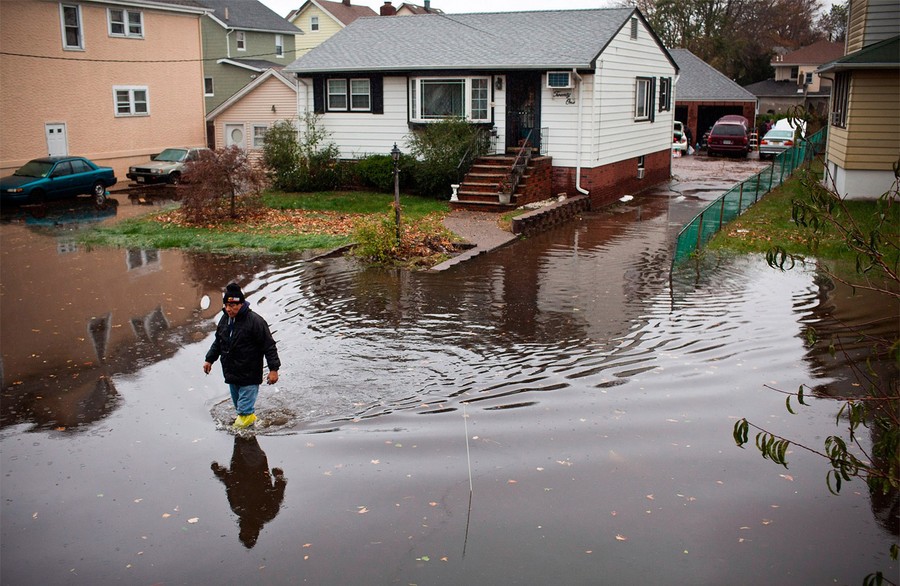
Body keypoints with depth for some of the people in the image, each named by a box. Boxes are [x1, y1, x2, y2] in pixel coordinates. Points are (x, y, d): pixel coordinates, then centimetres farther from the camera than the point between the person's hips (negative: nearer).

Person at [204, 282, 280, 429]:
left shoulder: (255, 321, -18)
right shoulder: (225, 319, 4)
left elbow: (269, 346, -16)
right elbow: (218, 342, 22)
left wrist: (273, 369, -17)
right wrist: (209, 360, 19)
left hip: (249, 376, -7)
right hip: (231, 373, 7)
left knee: (245, 409, -7)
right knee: (238, 406, 20)